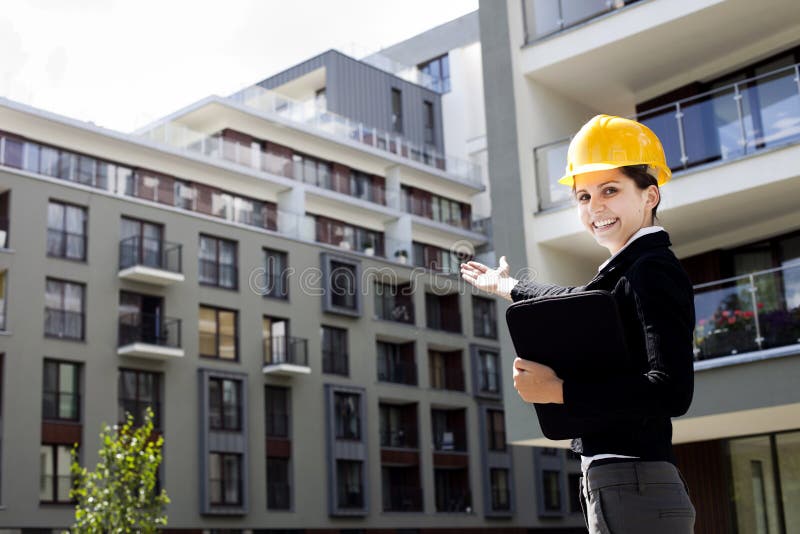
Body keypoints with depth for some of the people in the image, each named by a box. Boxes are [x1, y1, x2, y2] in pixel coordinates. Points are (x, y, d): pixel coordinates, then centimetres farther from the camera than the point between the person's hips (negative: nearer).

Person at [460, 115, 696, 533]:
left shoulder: (654, 271, -11)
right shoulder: (622, 273, 15)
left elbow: (672, 392, -22)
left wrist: (557, 391, -19)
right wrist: (506, 286, 53)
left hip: (635, 493, -9)